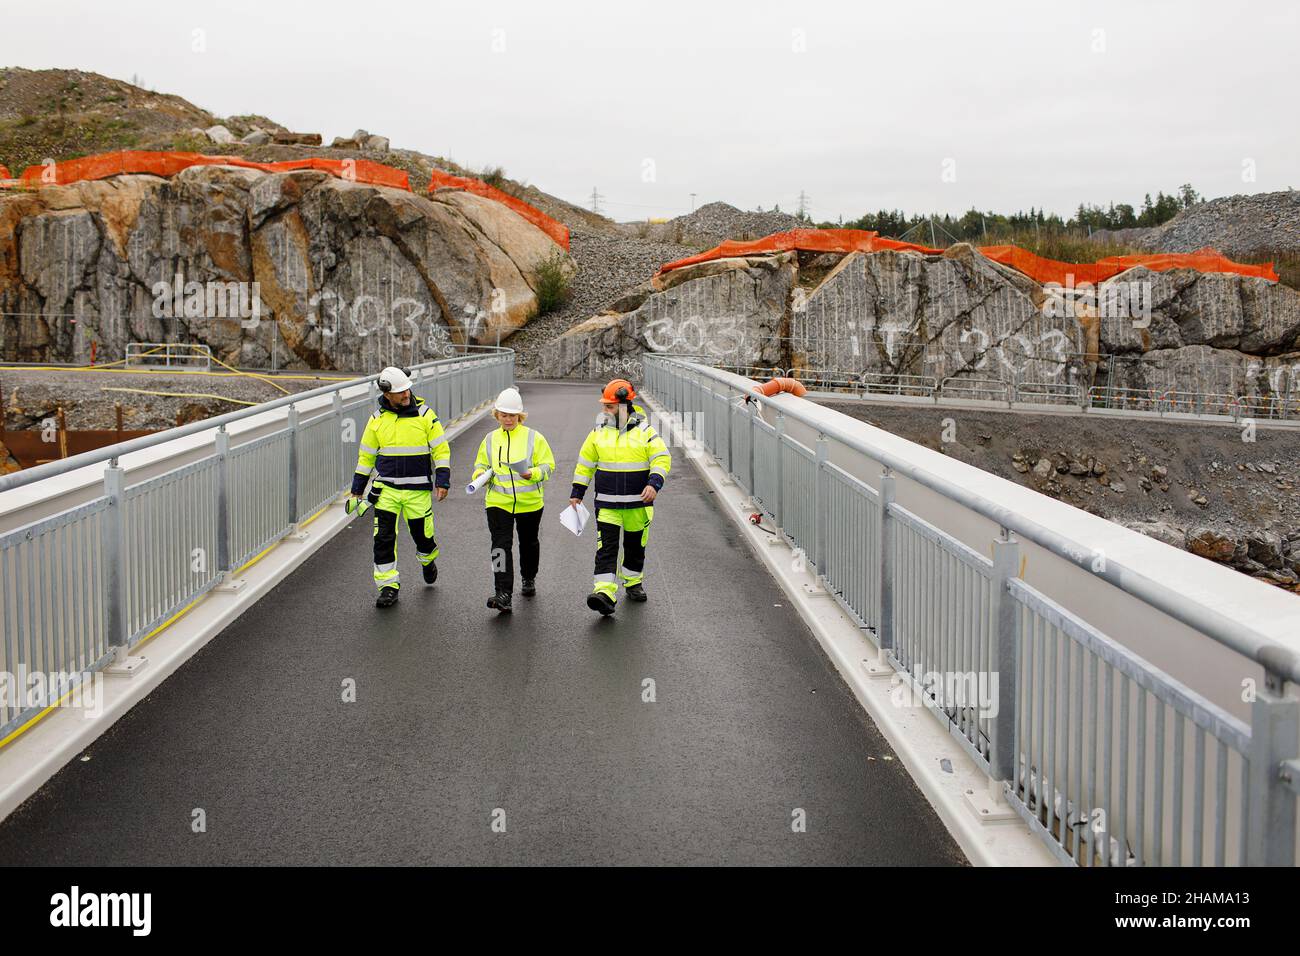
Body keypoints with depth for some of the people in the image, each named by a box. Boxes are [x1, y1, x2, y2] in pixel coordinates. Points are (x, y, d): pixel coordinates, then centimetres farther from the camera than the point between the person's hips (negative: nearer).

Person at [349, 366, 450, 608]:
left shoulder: (424, 414, -4)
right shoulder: (377, 419, 3)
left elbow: (441, 449, -1)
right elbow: (366, 455, 11)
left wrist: (442, 481, -10)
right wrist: (357, 489, 11)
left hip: (418, 490, -1)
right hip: (386, 488, 1)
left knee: (422, 533, 9)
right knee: (383, 537, -6)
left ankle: (428, 560, 43)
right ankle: (388, 586, 4)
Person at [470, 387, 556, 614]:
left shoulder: (533, 437, -2)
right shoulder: (490, 439, 7)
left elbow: (548, 465, -3)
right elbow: (481, 463, 18)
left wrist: (533, 473, -23)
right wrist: (480, 474, -5)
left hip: (529, 502, 0)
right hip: (498, 502, 1)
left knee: (528, 542, 19)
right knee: (501, 546, -13)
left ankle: (529, 579, 44)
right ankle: (503, 594, -18)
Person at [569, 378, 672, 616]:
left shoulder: (644, 431, -5)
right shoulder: (598, 432, 4)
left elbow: (662, 458, -6)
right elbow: (585, 463, 12)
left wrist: (654, 483, -22)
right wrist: (576, 493, 11)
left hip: (637, 502, -1)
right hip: (606, 503, 1)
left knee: (635, 544, 14)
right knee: (606, 546, -10)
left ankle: (633, 582, 35)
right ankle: (605, 592, -17)